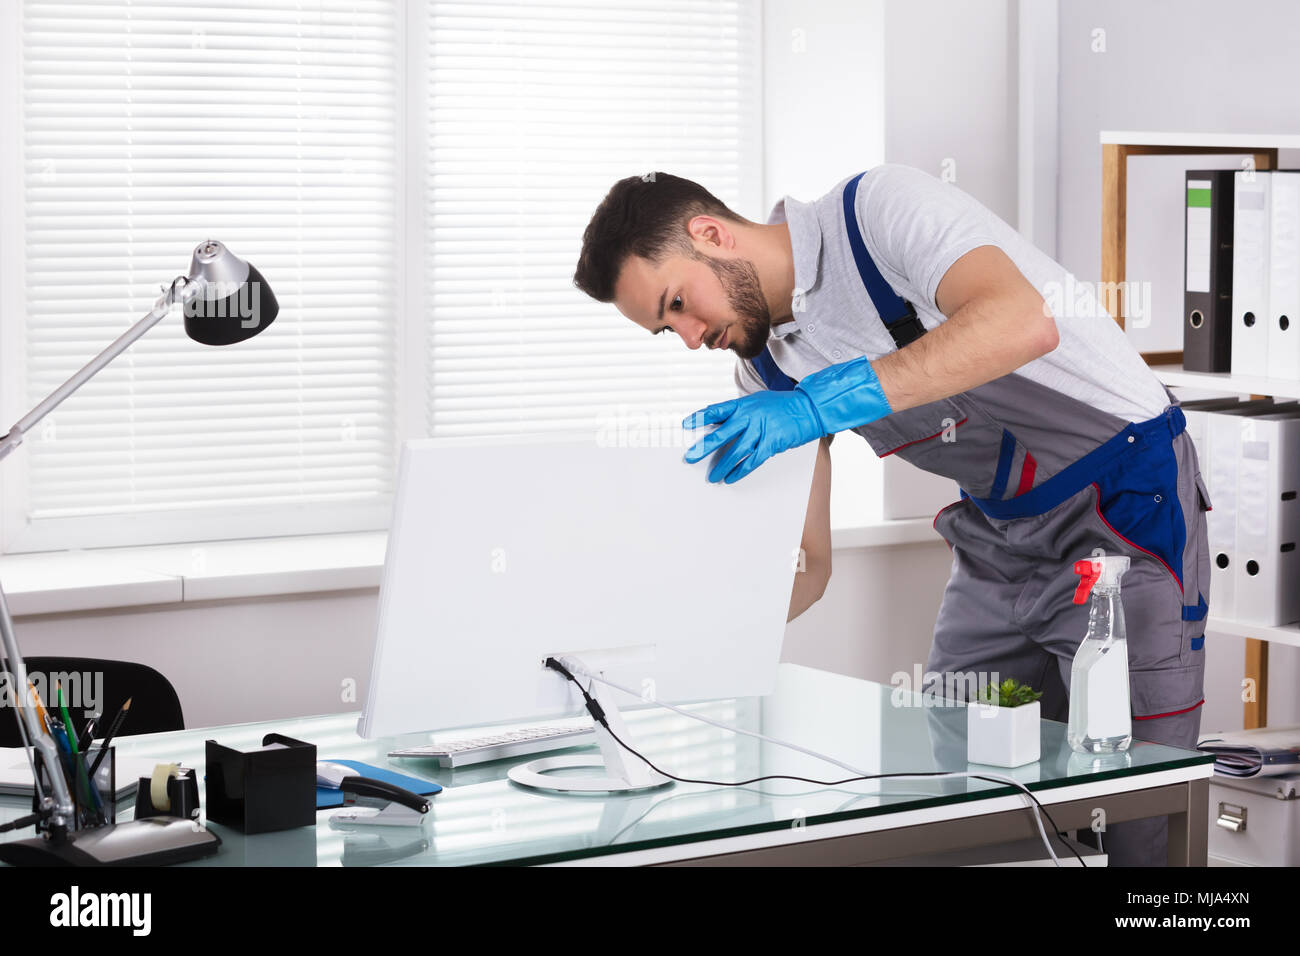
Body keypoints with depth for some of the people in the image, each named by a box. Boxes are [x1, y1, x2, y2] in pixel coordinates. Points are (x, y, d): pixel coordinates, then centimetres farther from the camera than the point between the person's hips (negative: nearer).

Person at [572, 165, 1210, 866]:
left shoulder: (880, 205, -19)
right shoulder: (767, 375, 3)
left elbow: (1023, 322, -38)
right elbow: (806, 560, 4)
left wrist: (821, 405, -43)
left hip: (1125, 499, -7)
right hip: (996, 532, 7)